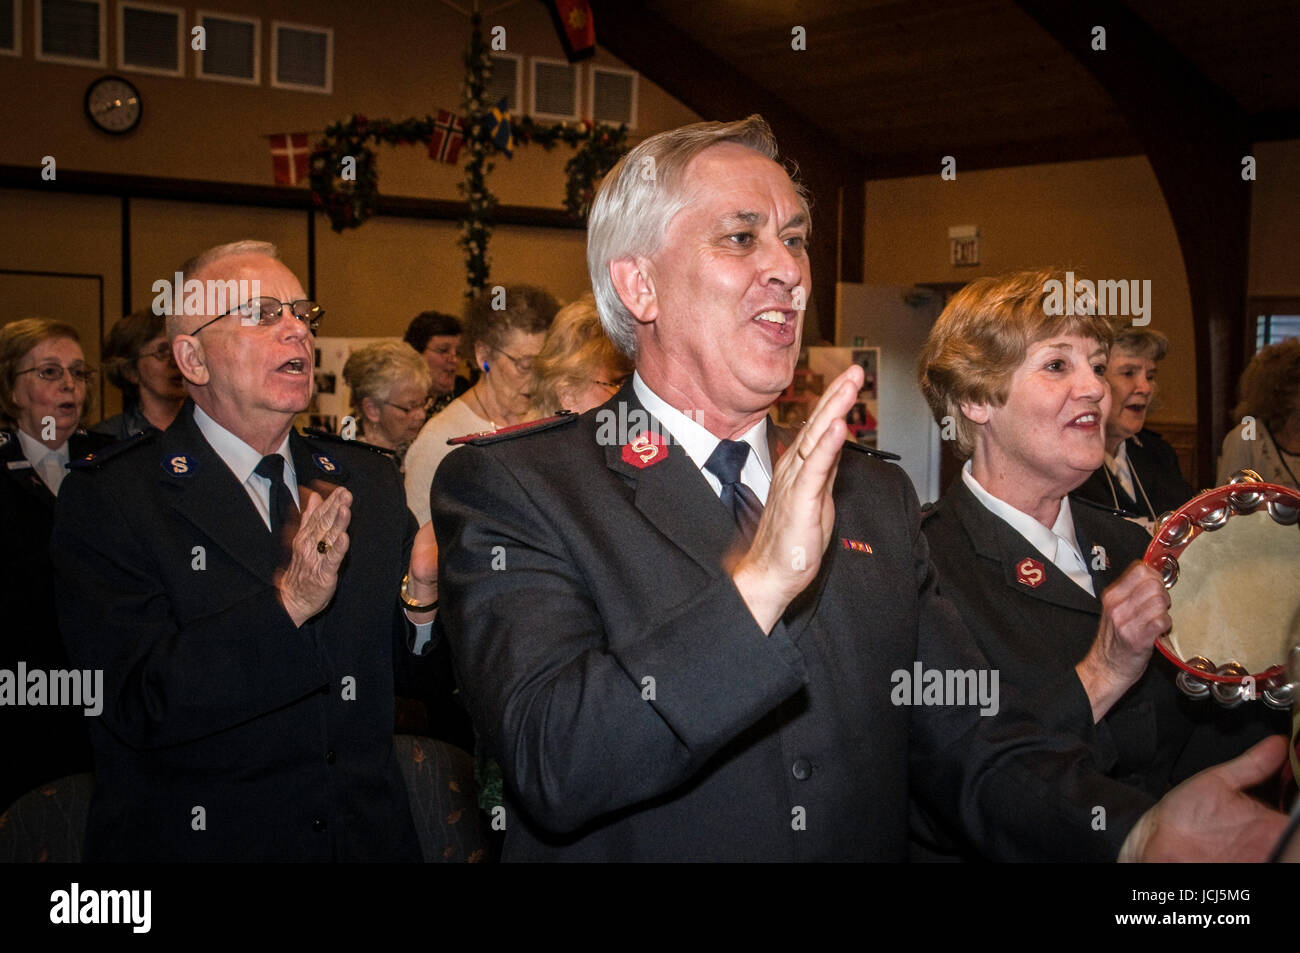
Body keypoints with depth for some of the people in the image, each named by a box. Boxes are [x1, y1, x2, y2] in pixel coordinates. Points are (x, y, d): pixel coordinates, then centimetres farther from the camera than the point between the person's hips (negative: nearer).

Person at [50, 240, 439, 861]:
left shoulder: (366, 479, 2)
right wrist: (287, 602, -30)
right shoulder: (107, 500, -12)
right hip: (201, 840, -4)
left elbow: (407, 667, 3)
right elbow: (140, 704, -21)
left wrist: (421, 599, -17)